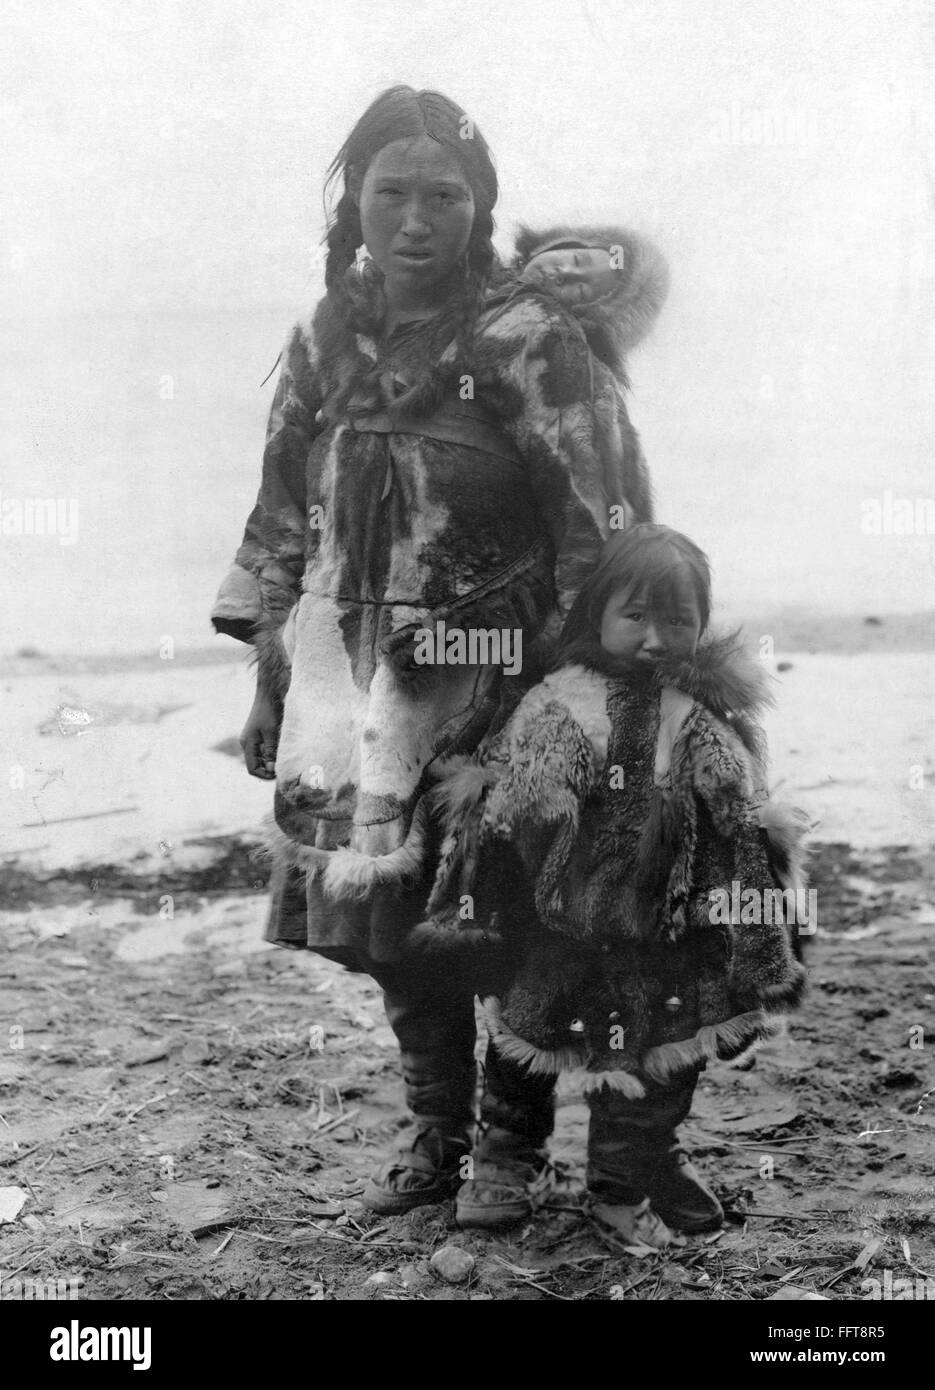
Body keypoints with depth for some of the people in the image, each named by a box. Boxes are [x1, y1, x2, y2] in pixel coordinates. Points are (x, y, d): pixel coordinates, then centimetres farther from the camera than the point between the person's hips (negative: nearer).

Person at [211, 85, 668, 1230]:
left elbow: (606, 520, -9)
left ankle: (508, 1142, 22)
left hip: (494, 674, -4)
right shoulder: (323, 343, 7)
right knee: (382, 914, 8)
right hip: (352, 679, 5)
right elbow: (282, 520, 12)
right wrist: (268, 683, 11)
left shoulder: (528, 338, -9)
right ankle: (437, 1131, 27)